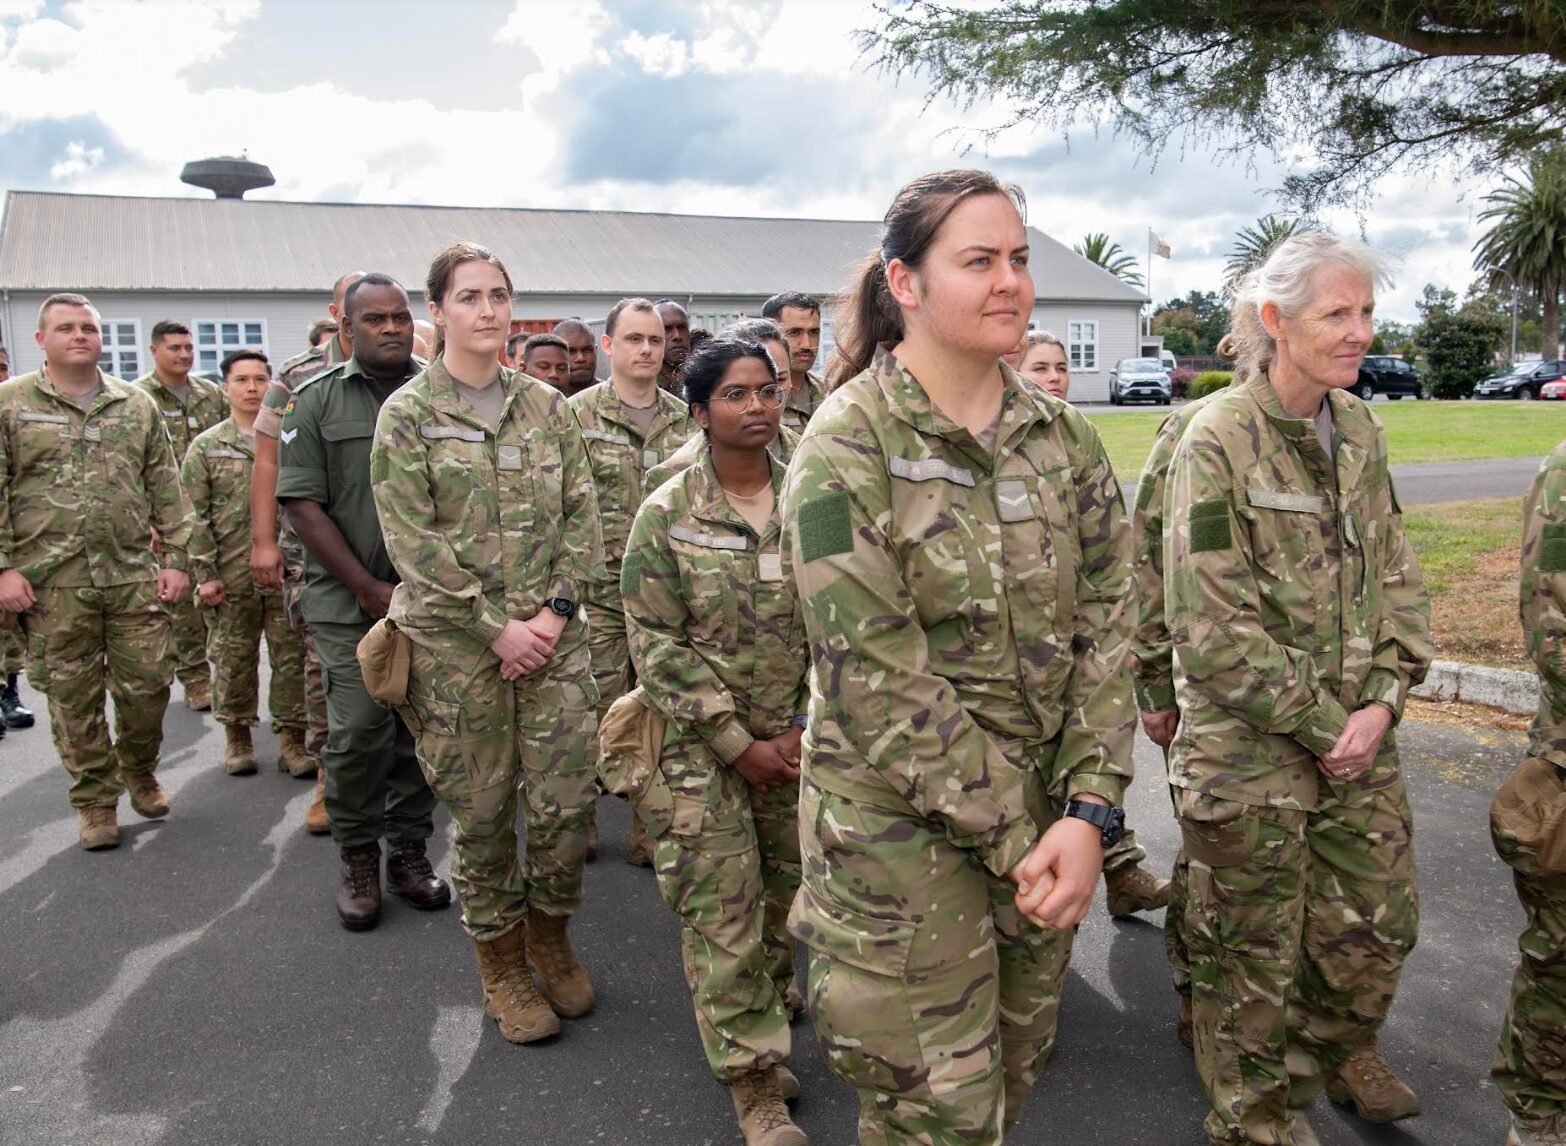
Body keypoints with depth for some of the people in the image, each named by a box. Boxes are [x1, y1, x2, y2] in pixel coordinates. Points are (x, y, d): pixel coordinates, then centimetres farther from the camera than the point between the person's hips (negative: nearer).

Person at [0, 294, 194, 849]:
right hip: (52, 583, -2)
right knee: (73, 699, 6)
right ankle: (95, 802, 22)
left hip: (134, 575, 2)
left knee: (148, 686, 4)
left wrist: (174, 558, 4)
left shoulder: (137, 405, 10)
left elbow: (166, 490, 10)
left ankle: (139, 772, 30)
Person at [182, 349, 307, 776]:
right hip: (232, 577, 0)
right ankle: (237, 734, 25)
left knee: (292, 656, 4)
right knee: (234, 658, 9)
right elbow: (195, 516, 2)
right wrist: (204, 573, -4)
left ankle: (292, 736, 15)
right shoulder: (206, 447, 4)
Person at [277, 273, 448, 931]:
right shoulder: (316, 401, 3)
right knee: (357, 732, -4)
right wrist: (370, 589, -8)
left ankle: (409, 853, 22)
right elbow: (301, 504, -2)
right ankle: (358, 862, 15)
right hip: (348, 603, -2)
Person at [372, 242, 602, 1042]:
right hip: (455, 644, -2)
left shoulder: (546, 406, 9)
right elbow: (414, 540, -8)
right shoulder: (407, 415, -1)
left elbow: (582, 516, 7)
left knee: (567, 799, 1)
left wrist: (555, 610, -6)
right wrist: (495, 629, -12)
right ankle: (500, 966, 26)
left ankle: (550, 936, 28)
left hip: (552, 635, 3)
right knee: (480, 812, 6)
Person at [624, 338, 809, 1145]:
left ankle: (765, 1017, 44)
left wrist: (807, 729, -7)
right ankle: (752, 1078, 16)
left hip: (803, 742, 3)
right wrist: (741, 745, -11)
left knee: (789, 896, 17)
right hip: (708, 749, -3)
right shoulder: (666, 516, -7)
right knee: (723, 915, 0)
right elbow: (658, 646, -9)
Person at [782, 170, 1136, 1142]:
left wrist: (1088, 810, -11)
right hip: (900, 824, -5)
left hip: (1048, 814, 5)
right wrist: (1017, 838, -16)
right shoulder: (847, 447, -15)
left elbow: (1106, 625, 0)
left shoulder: (1064, 437, 2)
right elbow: (875, 681, -19)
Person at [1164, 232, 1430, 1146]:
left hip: (1362, 741, 7)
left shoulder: (1360, 429, 5)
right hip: (1250, 752, -6)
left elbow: (1395, 573, 8)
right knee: (1253, 952, 10)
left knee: (1379, 924, 19)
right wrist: (1321, 727, -15)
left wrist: (1385, 698, -5)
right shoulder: (1218, 443, -17)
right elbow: (1212, 629, -19)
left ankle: (1334, 1051, 49)